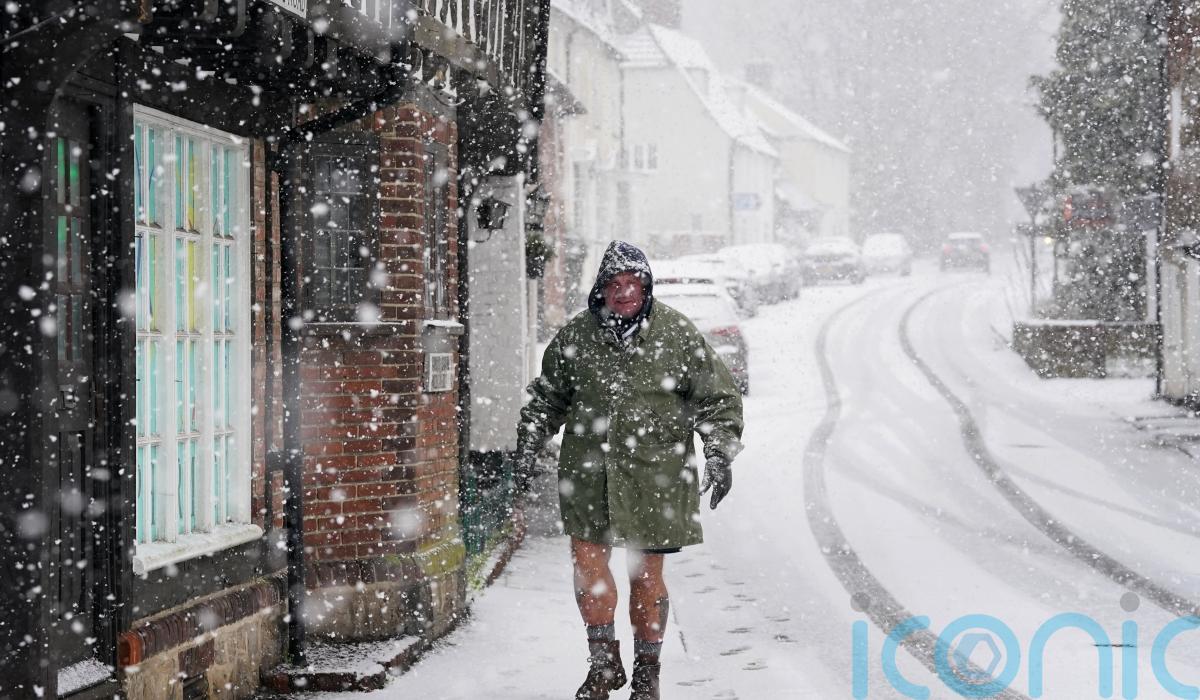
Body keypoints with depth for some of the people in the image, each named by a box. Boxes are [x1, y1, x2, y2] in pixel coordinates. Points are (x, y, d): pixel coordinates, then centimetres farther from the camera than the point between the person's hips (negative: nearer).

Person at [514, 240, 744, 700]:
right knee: (586, 559, -7)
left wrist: (720, 454, -6)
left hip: (655, 470, -1)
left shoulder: (677, 334, -2)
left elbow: (717, 398, 3)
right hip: (588, 468, 2)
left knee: (647, 575, 5)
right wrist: (528, 442, 9)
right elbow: (548, 396, 18)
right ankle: (604, 663, 12)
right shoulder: (575, 336, 4)